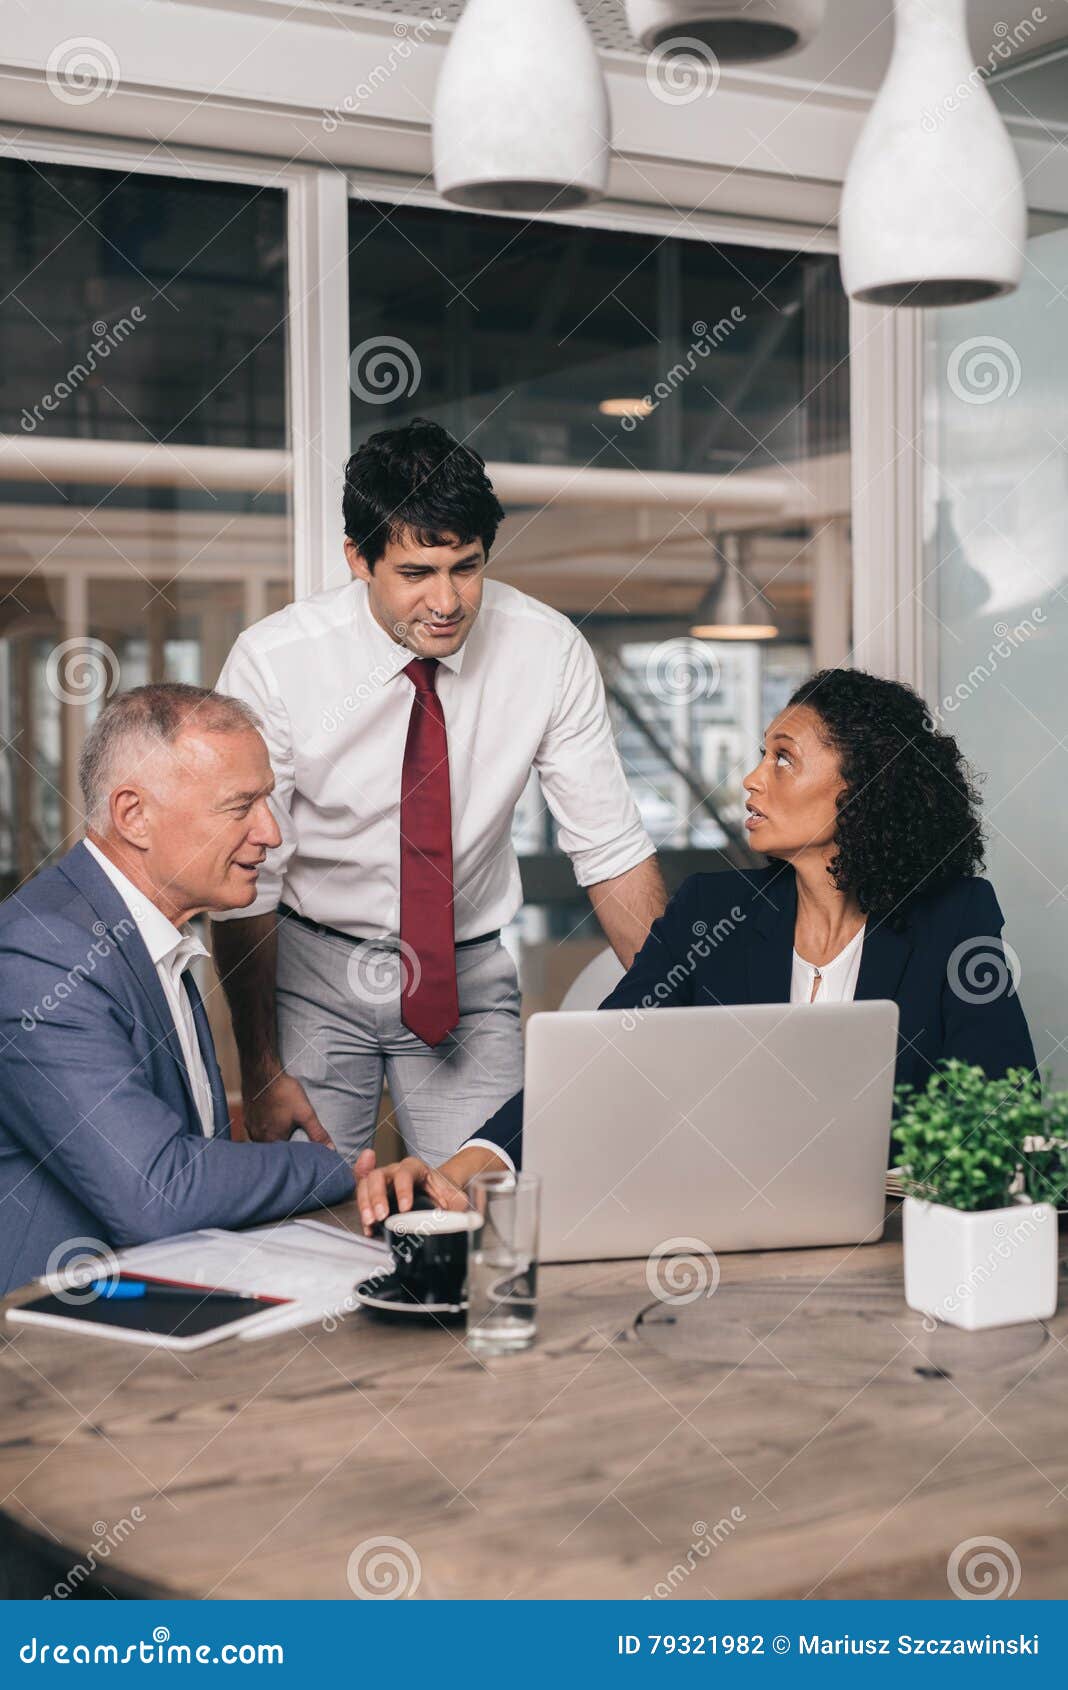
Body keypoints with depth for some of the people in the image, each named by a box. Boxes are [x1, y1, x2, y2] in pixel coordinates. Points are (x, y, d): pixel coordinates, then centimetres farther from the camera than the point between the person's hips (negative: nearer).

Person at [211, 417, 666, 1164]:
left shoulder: (547, 650, -14)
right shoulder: (272, 662, -18)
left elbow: (612, 849, -8)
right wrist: (260, 1067, -11)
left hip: (470, 973, 1)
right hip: (314, 968, -1)